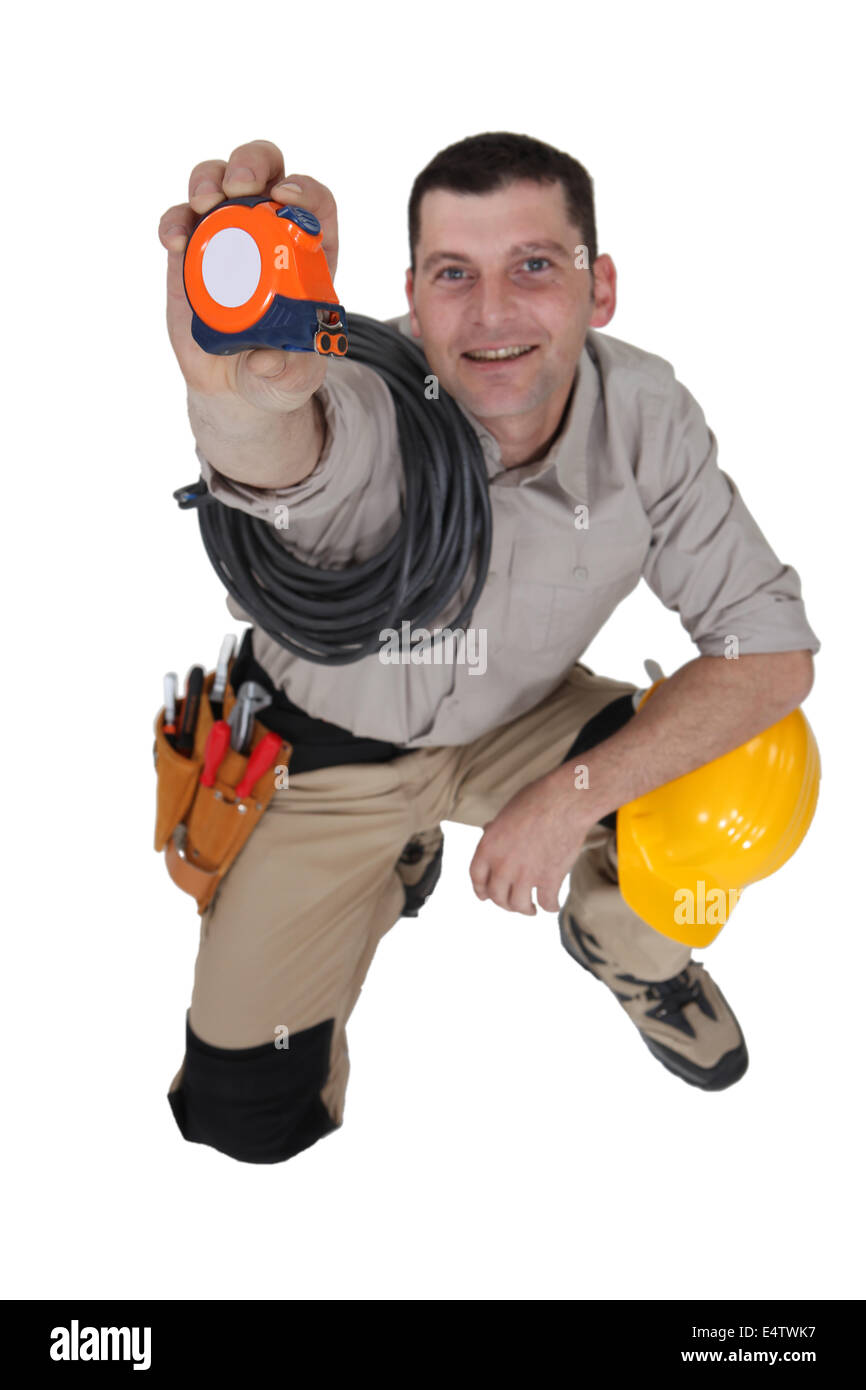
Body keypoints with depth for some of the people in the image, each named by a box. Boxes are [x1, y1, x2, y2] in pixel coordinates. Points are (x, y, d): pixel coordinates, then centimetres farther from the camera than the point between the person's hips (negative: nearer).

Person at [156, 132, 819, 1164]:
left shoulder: (647, 414, -22)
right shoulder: (367, 400, -33)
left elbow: (774, 652, -20)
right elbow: (272, 458, -57)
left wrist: (571, 795, -29)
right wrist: (241, 394, -83)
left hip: (513, 722, 2)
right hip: (318, 742, -2)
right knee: (247, 1120, -2)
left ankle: (622, 943, 12)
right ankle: (392, 868, 25)